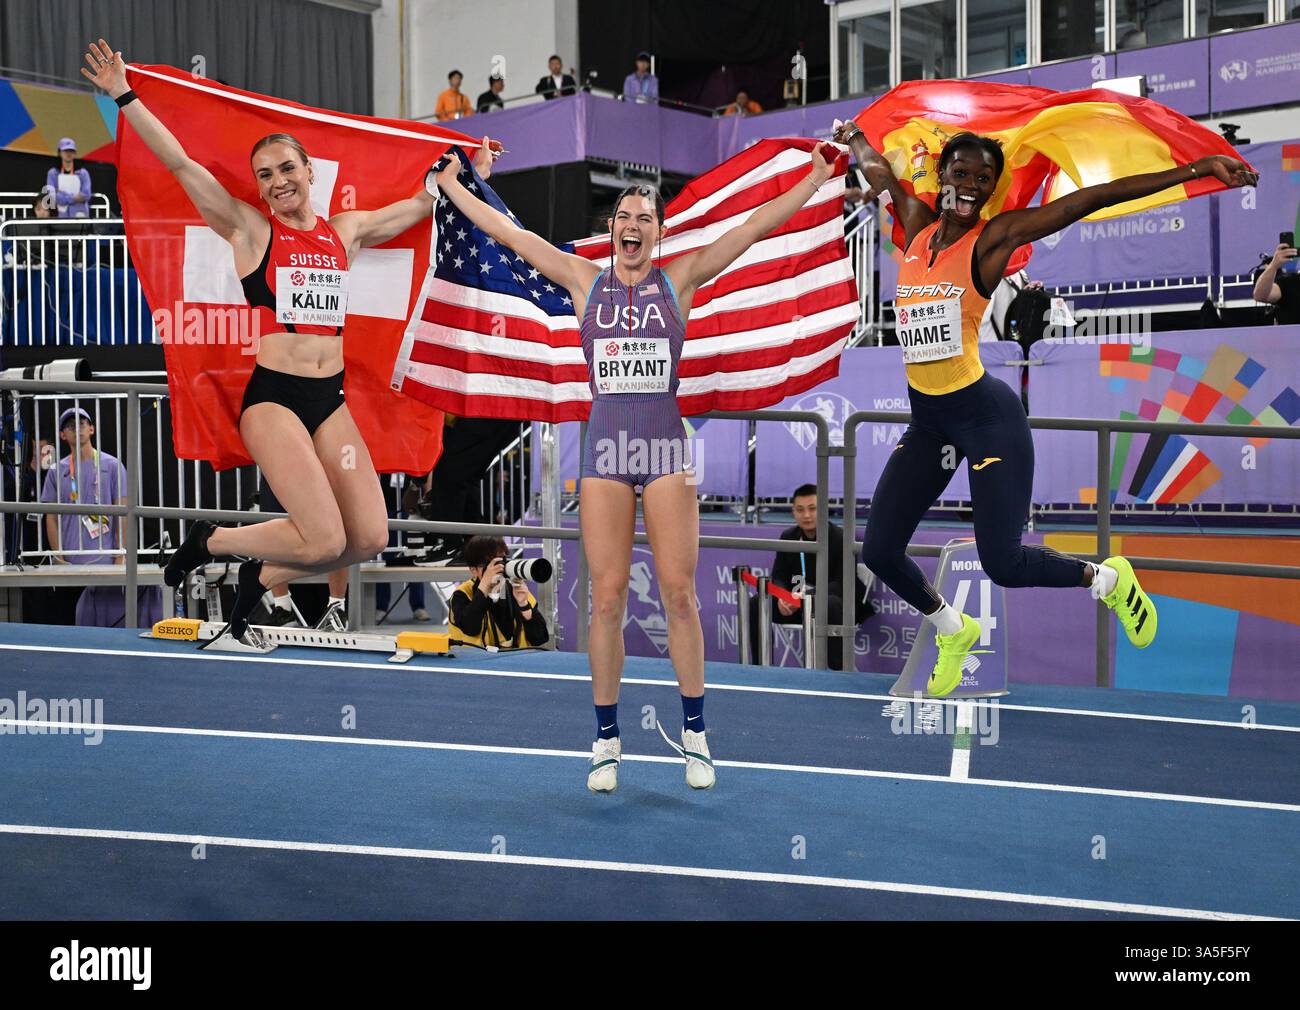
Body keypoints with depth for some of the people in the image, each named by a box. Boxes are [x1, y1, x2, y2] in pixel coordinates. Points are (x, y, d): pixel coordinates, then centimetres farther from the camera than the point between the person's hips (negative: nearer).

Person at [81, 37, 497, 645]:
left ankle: (262, 577, 21)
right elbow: (180, 164, -5)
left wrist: (471, 174, 27)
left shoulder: (346, 230, 13)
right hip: (273, 396, -5)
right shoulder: (250, 229, 2)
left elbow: (421, 204, 25)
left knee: (369, 538, -5)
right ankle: (211, 541, 12)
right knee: (325, 539, -16)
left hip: (331, 399, 5)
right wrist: (124, 97, -10)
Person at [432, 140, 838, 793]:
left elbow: (754, 228, 4)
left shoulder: (680, 278, 7)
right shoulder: (585, 280, 9)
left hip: (665, 445, -1)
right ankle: (606, 739, 12)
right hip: (605, 445, 1)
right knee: (607, 596, 0)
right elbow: (509, 234, 12)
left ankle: (694, 732, 12)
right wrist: (453, 187, 14)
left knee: (679, 592, -2)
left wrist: (816, 178, 2)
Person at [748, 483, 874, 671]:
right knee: (755, 603, -14)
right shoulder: (788, 536, 7)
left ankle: (840, 669, -36)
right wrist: (781, 597, -20)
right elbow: (778, 577, 5)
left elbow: (841, 583, -18)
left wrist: (807, 596, -31)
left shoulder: (840, 538, -12)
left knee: (831, 604, -40)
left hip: (834, 603, -5)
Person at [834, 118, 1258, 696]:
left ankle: (1106, 579, 24)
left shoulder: (994, 237, -8)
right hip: (925, 420, 6)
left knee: (1003, 565, -7)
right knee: (879, 552, 5)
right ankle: (955, 633, 33)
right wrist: (854, 137, 40)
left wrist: (1199, 169, -17)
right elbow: (877, 170, 22)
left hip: (985, 415, -6)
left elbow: (1095, 197, -13)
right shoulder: (917, 225, 5)